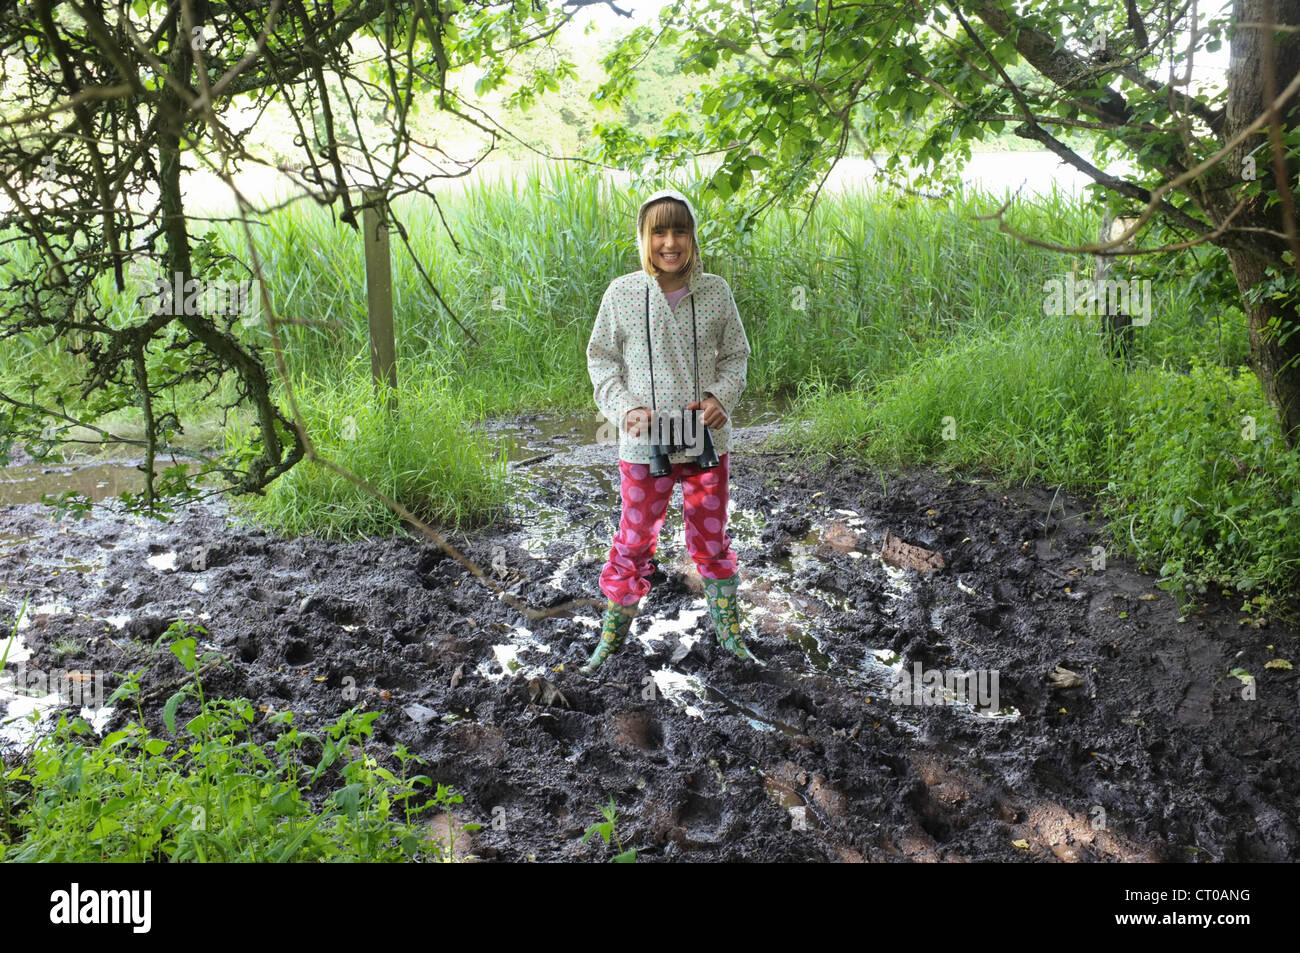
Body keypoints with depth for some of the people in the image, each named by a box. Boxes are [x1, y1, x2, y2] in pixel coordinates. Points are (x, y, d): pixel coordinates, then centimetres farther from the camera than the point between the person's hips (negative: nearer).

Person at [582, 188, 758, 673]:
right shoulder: (622, 293, -6)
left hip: (707, 441, 1)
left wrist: (721, 396, -9)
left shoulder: (715, 292, -2)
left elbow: (735, 354, 9)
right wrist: (623, 407, -12)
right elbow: (602, 358, 3)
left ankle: (730, 635, 31)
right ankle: (613, 635, 29)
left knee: (712, 542, 14)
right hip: (644, 445, -1)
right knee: (634, 542, 9)